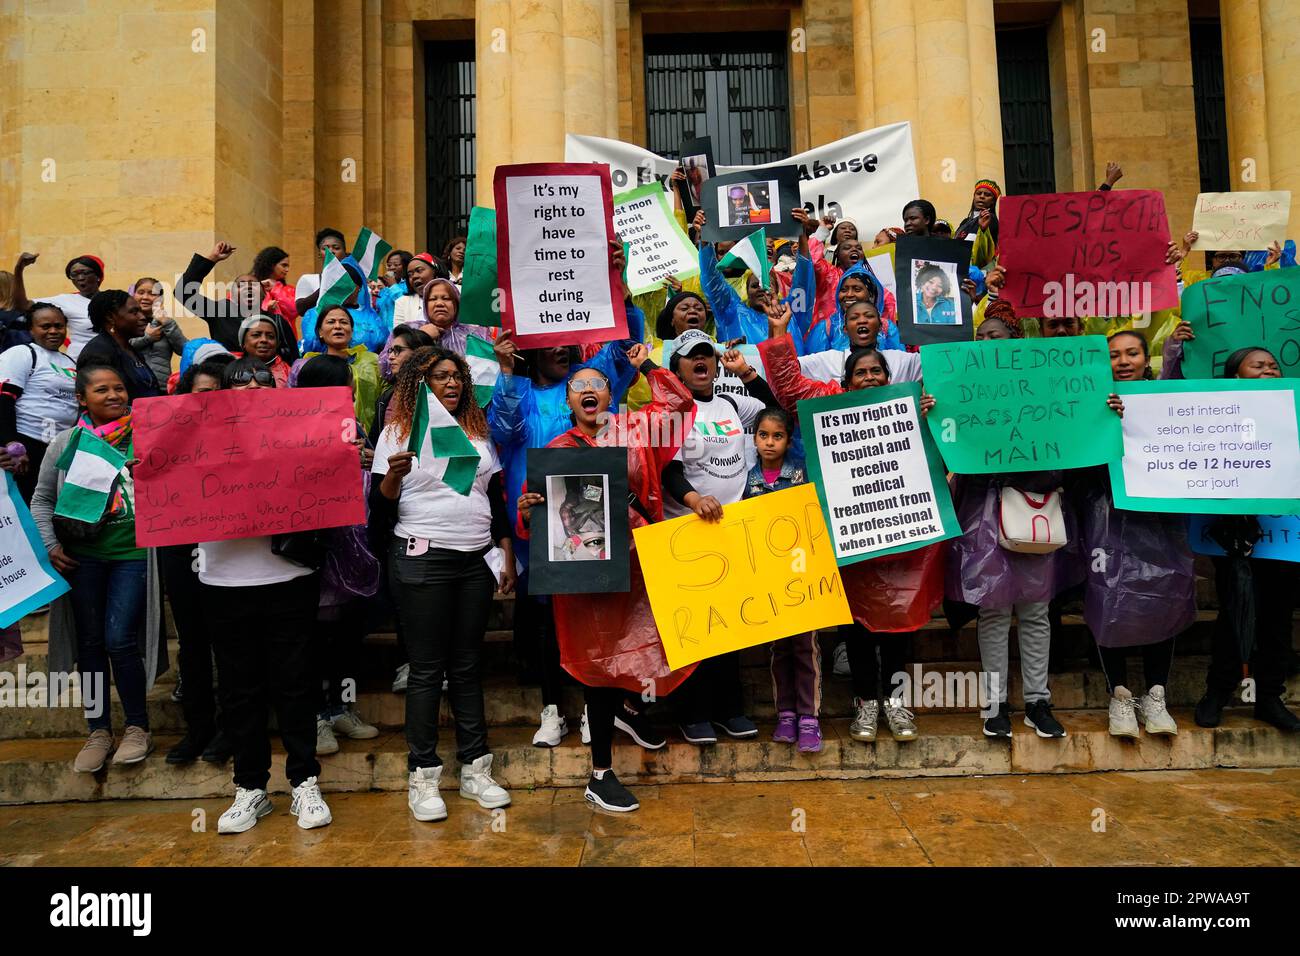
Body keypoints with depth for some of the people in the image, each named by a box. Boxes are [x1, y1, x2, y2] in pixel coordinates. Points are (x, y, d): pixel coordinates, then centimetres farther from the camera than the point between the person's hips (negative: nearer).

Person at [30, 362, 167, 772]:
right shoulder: (66, 442, 5)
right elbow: (42, 499, 12)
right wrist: (49, 545, 2)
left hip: (133, 553, -3)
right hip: (83, 557, 3)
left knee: (120, 639, -5)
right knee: (90, 642, 9)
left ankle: (138, 727, 13)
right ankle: (99, 730, 23)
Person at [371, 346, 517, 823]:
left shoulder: (477, 432, 13)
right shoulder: (397, 432, 1)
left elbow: (496, 499, 15)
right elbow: (379, 507, -3)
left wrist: (508, 554, 8)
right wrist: (393, 475, -23)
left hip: (476, 561, 4)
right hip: (422, 560, -4)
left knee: (468, 666, 9)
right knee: (427, 669, 0)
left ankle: (475, 769, 18)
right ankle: (422, 776, 11)